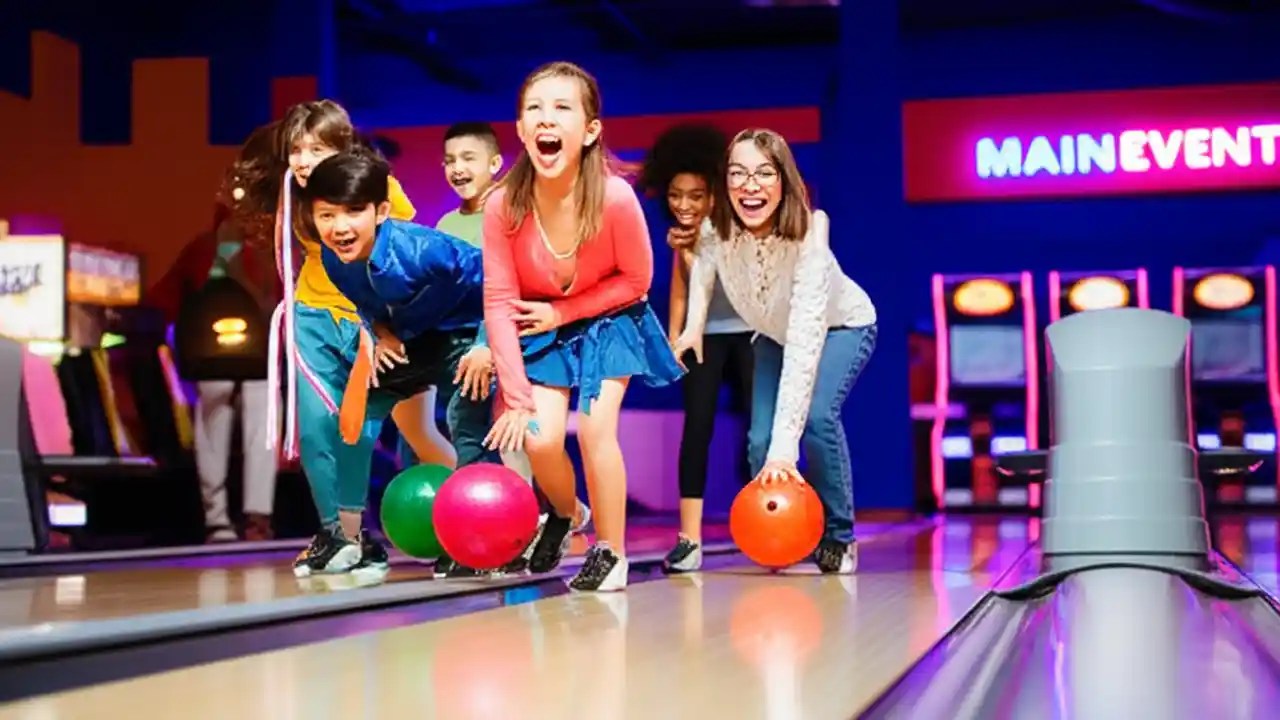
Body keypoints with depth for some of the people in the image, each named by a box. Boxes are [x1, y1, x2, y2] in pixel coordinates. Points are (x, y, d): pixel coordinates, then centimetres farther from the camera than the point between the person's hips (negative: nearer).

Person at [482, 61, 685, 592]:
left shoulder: (615, 198, -30)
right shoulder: (503, 205, -25)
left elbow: (635, 280, -12)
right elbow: (499, 303, -18)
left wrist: (564, 311, -18)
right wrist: (516, 398, -21)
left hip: (607, 322, -2)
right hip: (542, 329, 2)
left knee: (595, 428, -18)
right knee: (539, 438, -10)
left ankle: (611, 552, 5)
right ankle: (566, 513, 26)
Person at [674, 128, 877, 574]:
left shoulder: (808, 237, -39)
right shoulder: (719, 231, -28)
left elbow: (805, 345, -45)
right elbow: (703, 261, 0)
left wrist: (785, 447, -49)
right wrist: (694, 324, -11)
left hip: (841, 327, -4)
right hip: (774, 335, 4)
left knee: (816, 415, -30)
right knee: (759, 441, -14)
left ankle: (838, 537, -8)